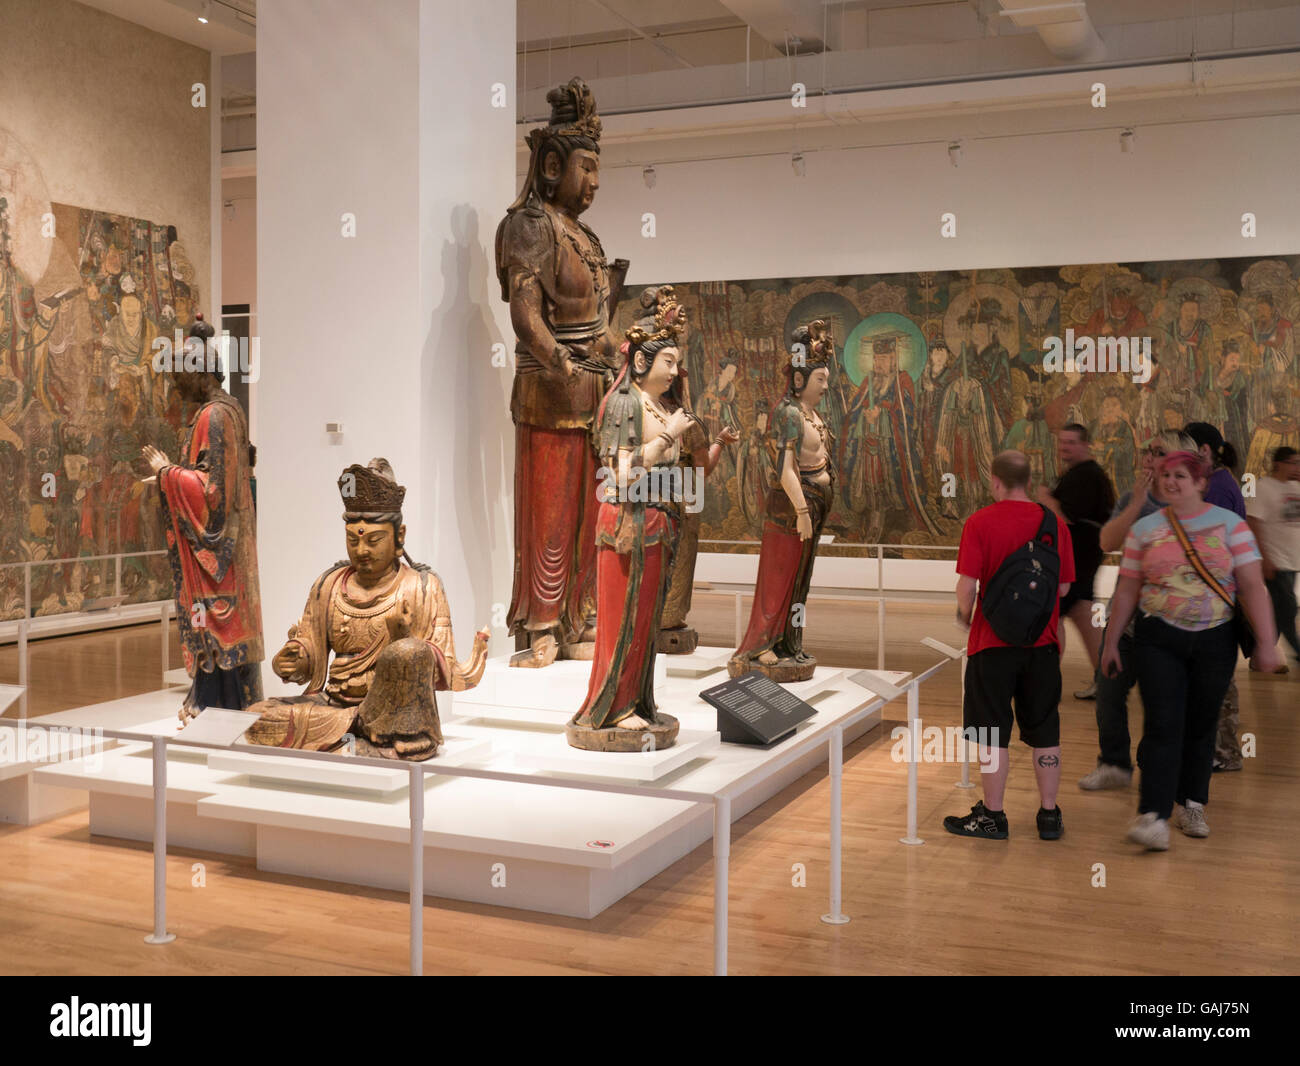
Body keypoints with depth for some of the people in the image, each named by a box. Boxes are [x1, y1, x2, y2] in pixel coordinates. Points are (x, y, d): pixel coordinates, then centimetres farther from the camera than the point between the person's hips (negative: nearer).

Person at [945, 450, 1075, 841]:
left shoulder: (979, 523, -10)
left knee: (993, 733, 6)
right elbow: (1064, 587, 4)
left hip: (993, 641, -3)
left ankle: (992, 816, 13)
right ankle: (1049, 816, 18)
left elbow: (967, 586, -14)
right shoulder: (1054, 523, 0)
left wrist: (965, 615, 6)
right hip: (1043, 642, 3)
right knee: (1045, 732, 11)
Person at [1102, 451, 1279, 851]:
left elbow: (1252, 586, -4)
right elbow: (1127, 590, 7)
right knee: (1162, 726, -10)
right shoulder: (1144, 529, 4)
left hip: (1214, 641, 0)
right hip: (1158, 641, 0)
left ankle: (1191, 806, 23)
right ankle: (1154, 817, -13)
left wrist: (1266, 641, -10)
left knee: (1200, 726, 8)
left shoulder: (1230, 525, 1)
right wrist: (1111, 642, 7)